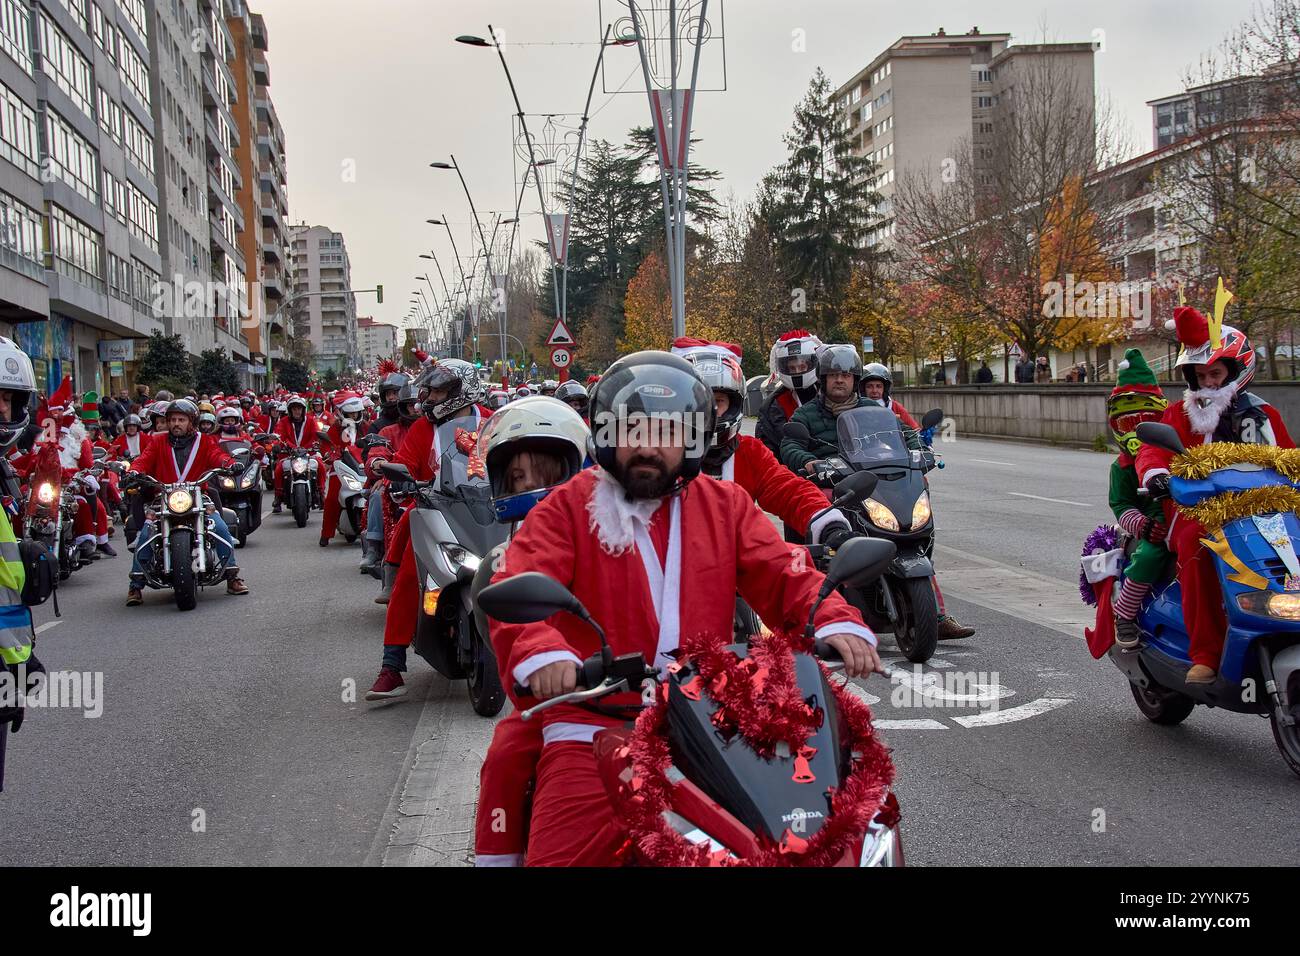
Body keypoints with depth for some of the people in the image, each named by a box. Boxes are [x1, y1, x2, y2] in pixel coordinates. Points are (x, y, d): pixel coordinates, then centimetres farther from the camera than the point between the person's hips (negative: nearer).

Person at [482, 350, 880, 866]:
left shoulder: (727, 505, 15)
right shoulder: (568, 508, 4)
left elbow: (784, 577, 4)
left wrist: (836, 621, -17)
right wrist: (540, 650, -31)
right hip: (597, 729, -2)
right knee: (562, 852, -16)